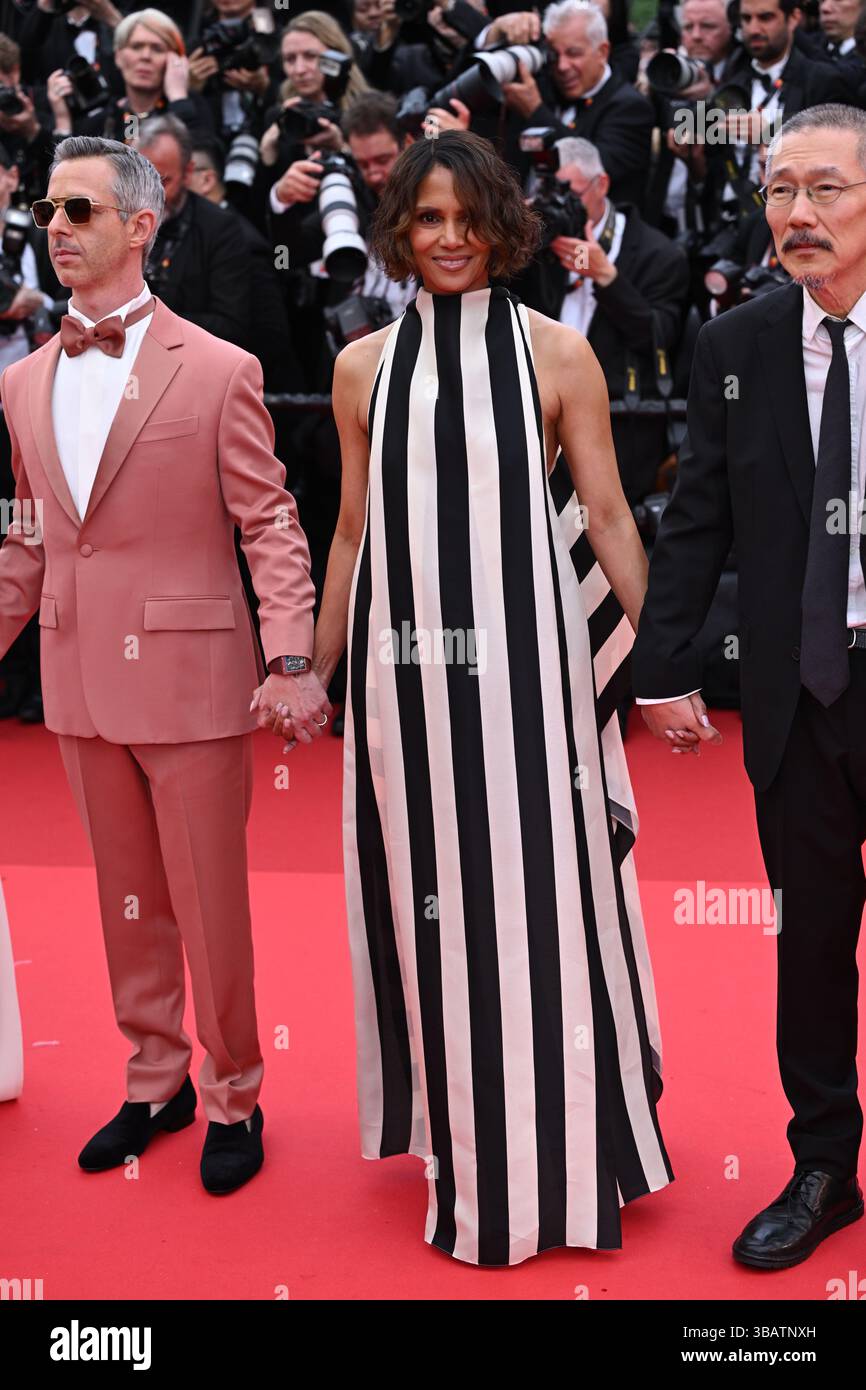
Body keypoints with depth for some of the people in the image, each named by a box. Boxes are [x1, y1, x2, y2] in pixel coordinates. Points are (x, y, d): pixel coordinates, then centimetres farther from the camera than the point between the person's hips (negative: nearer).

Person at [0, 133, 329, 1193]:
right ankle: (155, 1082, 33)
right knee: (128, 901, 16)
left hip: (189, 677, -5)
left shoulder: (218, 371, -6)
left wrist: (291, 658, -19)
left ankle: (232, 1100, 24)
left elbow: (269, 522, -8)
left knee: (210, 906, 5)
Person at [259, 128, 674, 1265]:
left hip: (524, 657, -2)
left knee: (538, 894, 3)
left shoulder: (556, 352, 1)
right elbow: (353, 531, 13)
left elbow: (608, 515, 1)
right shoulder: (365, 366, 9)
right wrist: (317, 673, 13)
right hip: (404, 661, 3)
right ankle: (465, 1152, 28)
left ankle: (559, 1156, 21)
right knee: (431, 899, 10)